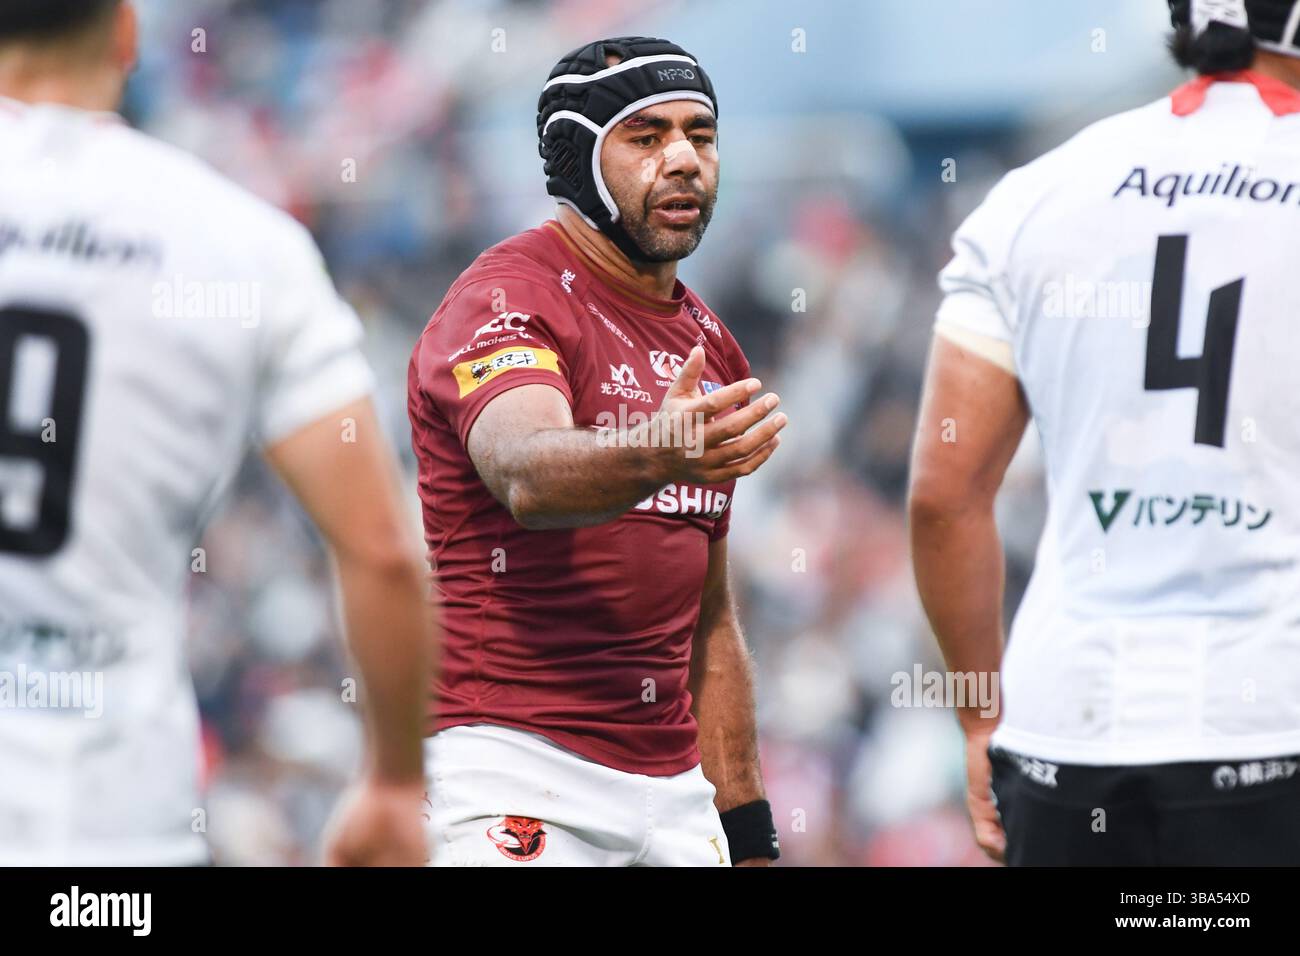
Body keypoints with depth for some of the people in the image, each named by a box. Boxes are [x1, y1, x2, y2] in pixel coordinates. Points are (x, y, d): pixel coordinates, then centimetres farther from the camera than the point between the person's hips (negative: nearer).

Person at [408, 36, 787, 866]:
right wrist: (655, 456, -50)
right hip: (516, 771, -7)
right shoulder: (507, 300, -7)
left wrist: (747, 828, 18)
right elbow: (526, 474, -30)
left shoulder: (710, 347, 17)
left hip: (670, 785, 7)